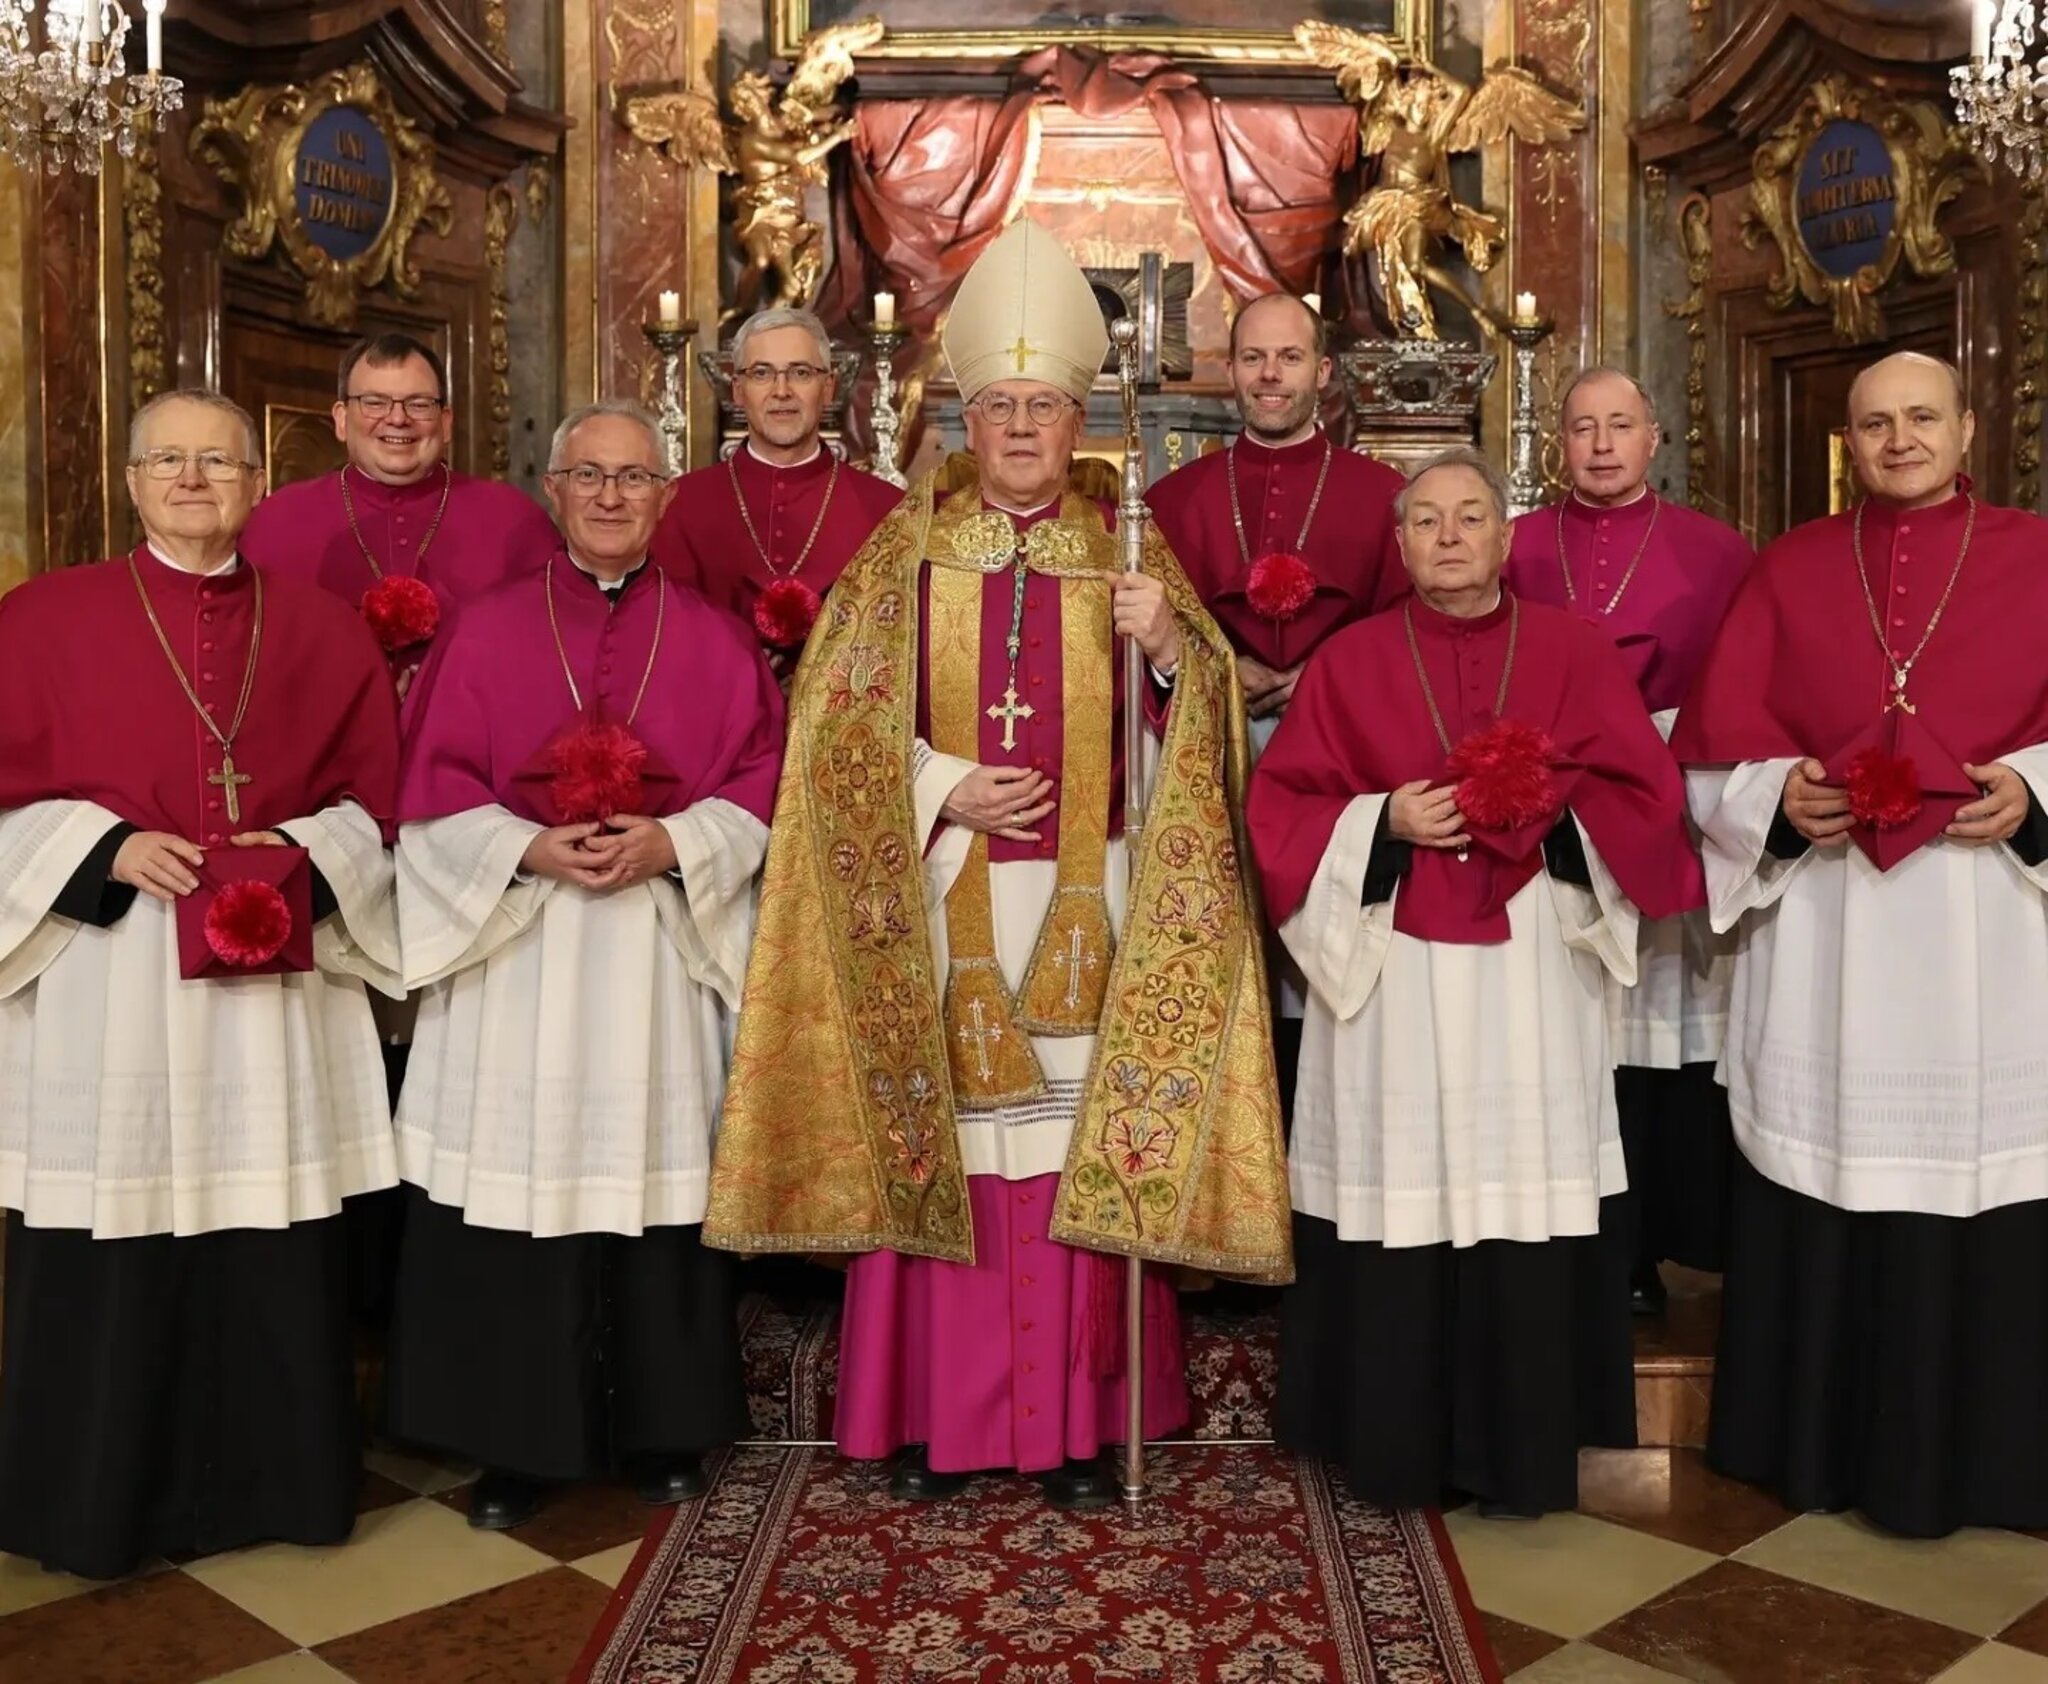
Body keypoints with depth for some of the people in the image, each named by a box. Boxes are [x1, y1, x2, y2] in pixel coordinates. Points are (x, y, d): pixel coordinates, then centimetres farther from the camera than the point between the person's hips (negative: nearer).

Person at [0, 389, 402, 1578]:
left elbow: (375, 789, 8)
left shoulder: (324, 630, 9)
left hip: (275, 980, 2)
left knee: (276, 1241, 6)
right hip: (107, 987, -1)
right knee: (110, 1246, 3)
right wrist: (109, 849, -14)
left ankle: (268, 1483, 23)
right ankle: (106, 1500, 21)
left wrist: (307, 853, -10)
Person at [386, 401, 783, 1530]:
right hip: (513, 955, 0)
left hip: (663, 960, 1)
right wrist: (532, 849, -14)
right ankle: (515, 1444, 16)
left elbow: (760, 787, 3)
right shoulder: (486, 634, 6)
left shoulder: (716, 644, 8)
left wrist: (673, 844, -14)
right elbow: (434, 797, 2)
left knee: (657, 1174, 5)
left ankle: (664, 1428, 22)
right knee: (518, 1177, 0)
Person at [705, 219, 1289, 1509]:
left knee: (1083, 1144, 2)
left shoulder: (1130, 552, 7)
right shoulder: (909, 549, 6)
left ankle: (1079, 1421, 14)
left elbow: (1201, 717, 0)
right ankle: (938, 1414, 16)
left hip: (1084, 903, 0)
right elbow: (844, 718, 2)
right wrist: (946, 793, -11)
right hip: (943, 896, 0)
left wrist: (1169, 645, -21)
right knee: (945, 1138, 3)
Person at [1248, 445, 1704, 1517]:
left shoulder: (1573, 651, 7)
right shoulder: (1350, 660, 6)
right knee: (1401, 1194, 1)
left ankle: (1518, 1448, 18)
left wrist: (1543, 808, -12)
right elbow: (1283, 803, 3)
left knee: (1523, 1197, 2)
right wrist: (1385, 821, -12)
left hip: (1529, 974, 1)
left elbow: (1644, 792, 4)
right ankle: (1395, 1445, 16)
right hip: (1393, 973, 0)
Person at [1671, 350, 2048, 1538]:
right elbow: (1719, 731, 5)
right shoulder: (1791, 570, 10)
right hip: (1824, 927, 1)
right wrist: (1782, 796, -12)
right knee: (1822, 1166, 6)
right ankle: (1818, 1440, 22)